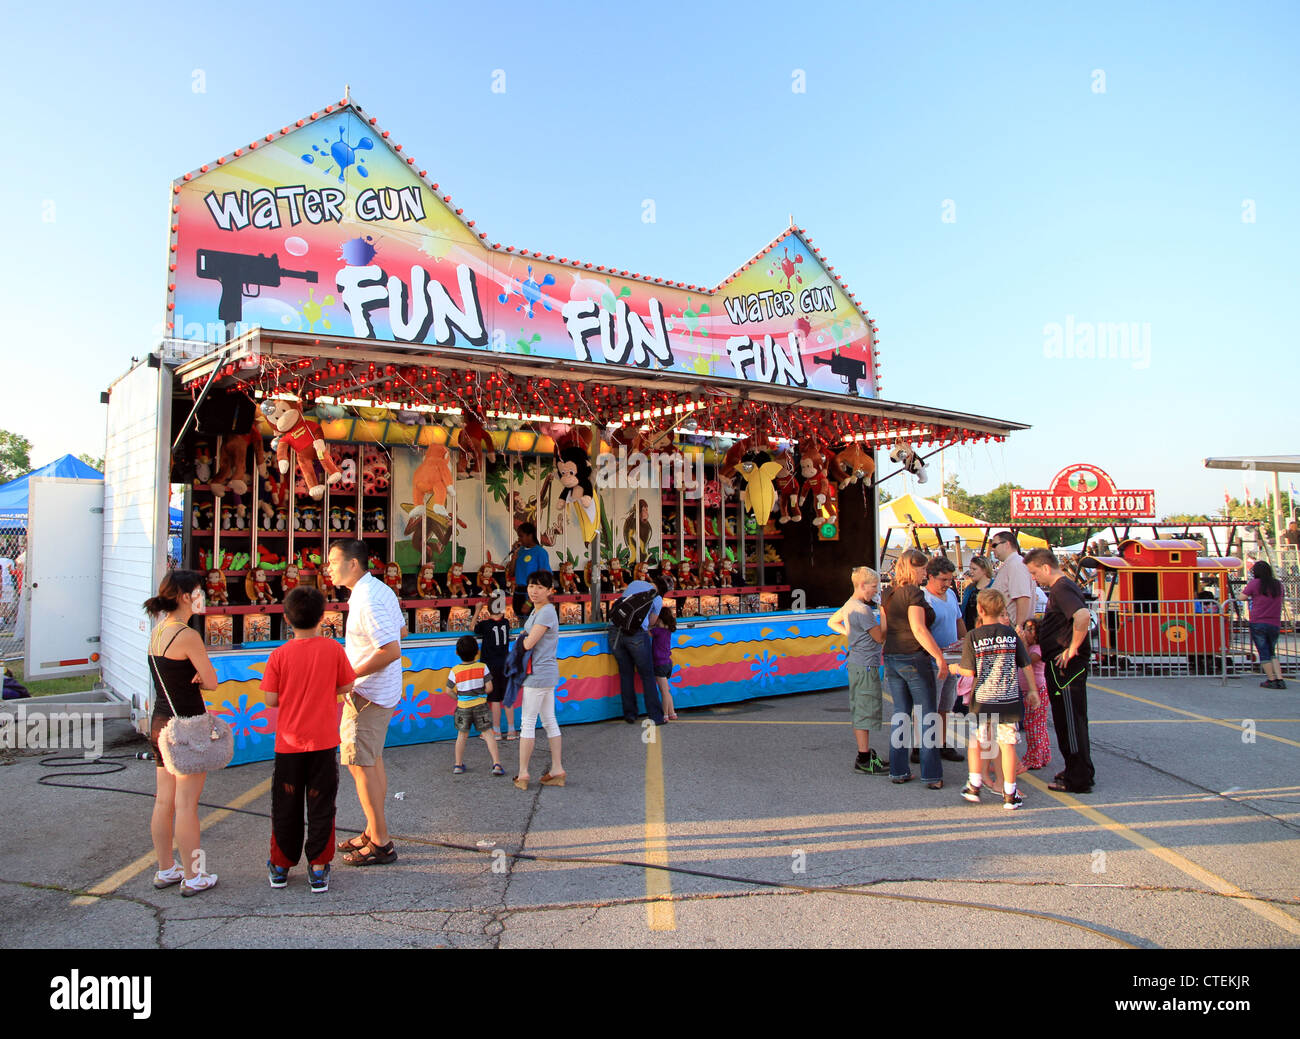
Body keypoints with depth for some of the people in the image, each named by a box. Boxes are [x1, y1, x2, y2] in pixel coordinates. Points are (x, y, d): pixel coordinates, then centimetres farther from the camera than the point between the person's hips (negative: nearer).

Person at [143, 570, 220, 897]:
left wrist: (192, 677, -5)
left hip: (161, 723, 9)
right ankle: (192, 877, 12)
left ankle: (165, 870, 29)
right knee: (186, 805, 1)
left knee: (164, 802, 17)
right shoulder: (188, 636, -19)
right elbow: (211, 682, -14)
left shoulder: (157, 631, 7)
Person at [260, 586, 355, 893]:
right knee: (321, 806, 9)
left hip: (288, 743, 1)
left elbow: (271, 699, -6)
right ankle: (318, 869, 14)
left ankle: (281, 867, 27)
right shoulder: (333, 649, -9)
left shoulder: (280, 654, -9)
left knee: (285, 806, 15)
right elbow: (346, 688, -1)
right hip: (323, 741, 0)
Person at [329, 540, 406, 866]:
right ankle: (374, 833, 29)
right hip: (383, 691, 11)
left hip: (366, 693, -11)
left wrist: (350, 676, -22)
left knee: (360, 764, -4)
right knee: (372, 760, 18)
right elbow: (400, 630, 21)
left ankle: (380, 844, 3)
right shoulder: (380, 589, 9)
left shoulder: (367, 601, -23)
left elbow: (392, 650, -28)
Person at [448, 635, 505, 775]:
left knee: (462, 735, 16)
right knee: (488, 733, 2)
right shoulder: (482, 667, -7)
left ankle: (458, 765, 21)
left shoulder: (455, 671, -6)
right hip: (480, 706, -1)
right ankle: (496, 764, -4)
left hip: (463, 707, 1)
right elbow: (489, 688, -8)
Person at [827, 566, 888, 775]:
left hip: (856, 663, 10)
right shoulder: (862, 609, -18)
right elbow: (880, 637, -14)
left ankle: (865, 753, 24)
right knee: (866, 711, -6)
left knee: (859, 711, 15)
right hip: (866, 665, -10)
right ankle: (864, 760, -2)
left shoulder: (849, 605, 11)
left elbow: (832, 622, 27)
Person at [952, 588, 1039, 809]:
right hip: (1009, 699, 2)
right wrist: (1033, 690, 18)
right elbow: (1026, 666, 7)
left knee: (975, 741, 15)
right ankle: (1010, 794, 9)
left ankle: (974, 786, 17)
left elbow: (969, 671, -9)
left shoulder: (972, 637, -7)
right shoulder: (1011, 633, 2)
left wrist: (954, 667, 11)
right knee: (1008, 744, 6)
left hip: (982, 699, -2)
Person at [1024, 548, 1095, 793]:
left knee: (1071, 720, -3)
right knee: (1068, 720, 17)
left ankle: (1078, 780, 4)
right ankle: (1077, 771, 28)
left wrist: (1072, 649, -25)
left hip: (1066, 665, -11)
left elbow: (1083, 616, -34)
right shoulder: (1062, 587, 17)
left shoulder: (1061, 588, -16)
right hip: (1061, 665, 11)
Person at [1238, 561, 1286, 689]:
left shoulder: (1255, 583, -5)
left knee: (1264, 653, 2)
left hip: (1258, 623, -4)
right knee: (1271, 653, 16)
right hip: (1275, 624, 4)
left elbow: (1241, 597, -4)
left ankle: (1271, 680, 1)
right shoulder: (1278, 584, 9)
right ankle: (1280, 680, 6)